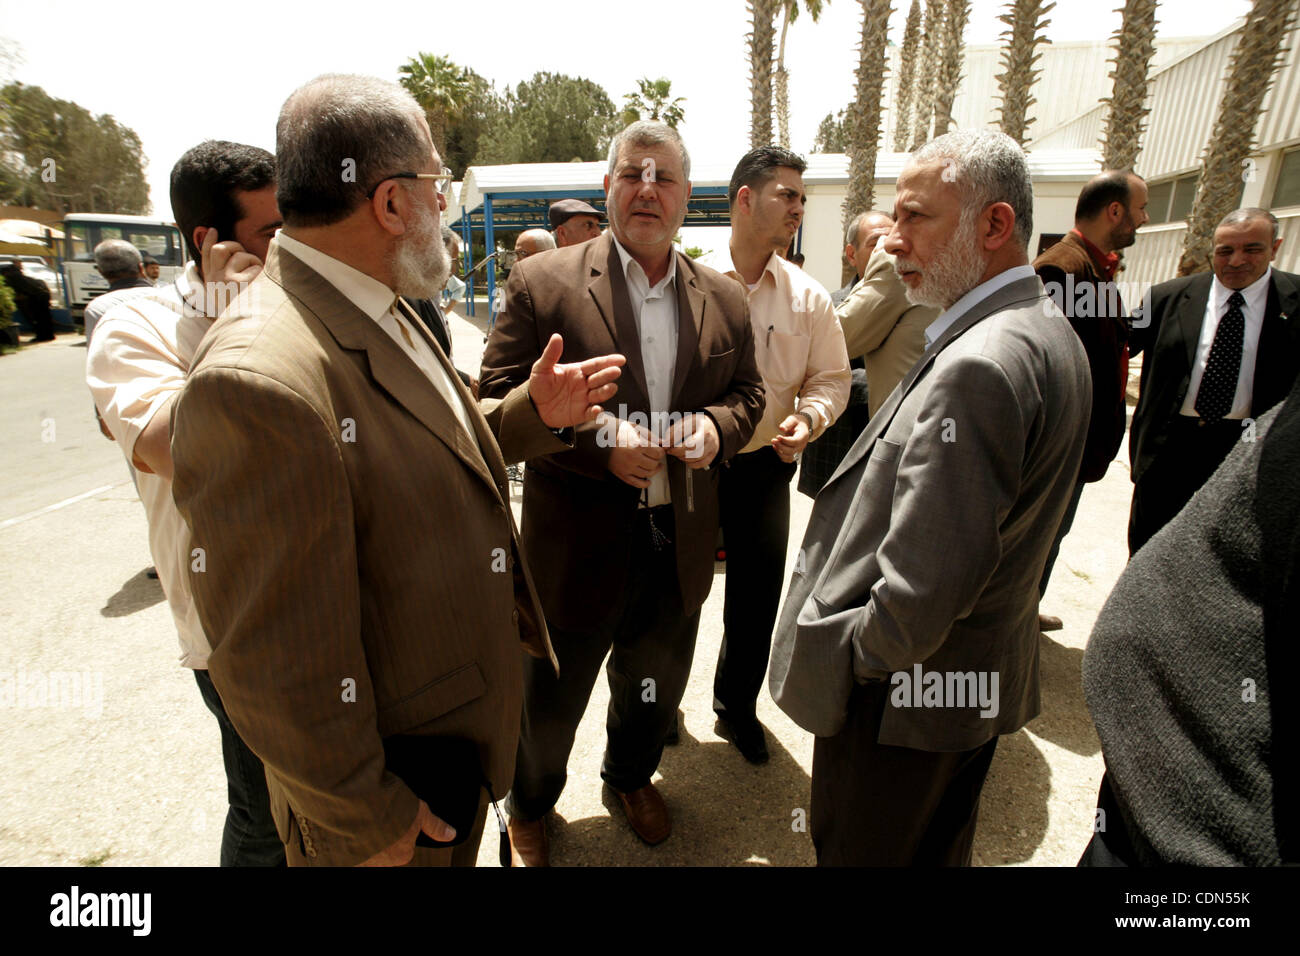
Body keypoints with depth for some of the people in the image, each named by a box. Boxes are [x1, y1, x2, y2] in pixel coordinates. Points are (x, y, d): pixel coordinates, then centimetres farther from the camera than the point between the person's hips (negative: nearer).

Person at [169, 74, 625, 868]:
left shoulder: (382, 309, -1)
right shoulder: (259, 379, -32)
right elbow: (276, 662, -27)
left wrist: (533, 414, -3)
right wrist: (369, 821, -15)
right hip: (396, 772, -8)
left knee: (458, 850, 31)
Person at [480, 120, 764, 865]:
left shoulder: (725, 298, 4)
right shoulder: (542, 284, -9)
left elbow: (748, 392, 11)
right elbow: (500, 403, -12)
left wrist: (717, 426, -12)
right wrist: (598, 446, -24)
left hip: (681, 545, 4)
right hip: (578, 544, -3)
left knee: (656, 687, 26)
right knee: (550, 700, 18)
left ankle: (632, 776, 57)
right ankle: (530, 808, 49)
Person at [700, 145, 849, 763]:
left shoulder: (808, 296, 3)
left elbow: (831, 377, 6)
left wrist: (807, 417, -14)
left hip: (765, 467, 2)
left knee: (758, 595, 11)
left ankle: (737, 704, 37)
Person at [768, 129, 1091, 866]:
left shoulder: (978, 367, -28)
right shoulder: (1051, 334, 5)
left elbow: (923, 588, -30)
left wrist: (849, 658, -13)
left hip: (905, 691, -9)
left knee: (861, 852, 15)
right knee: (939, 849, 29)